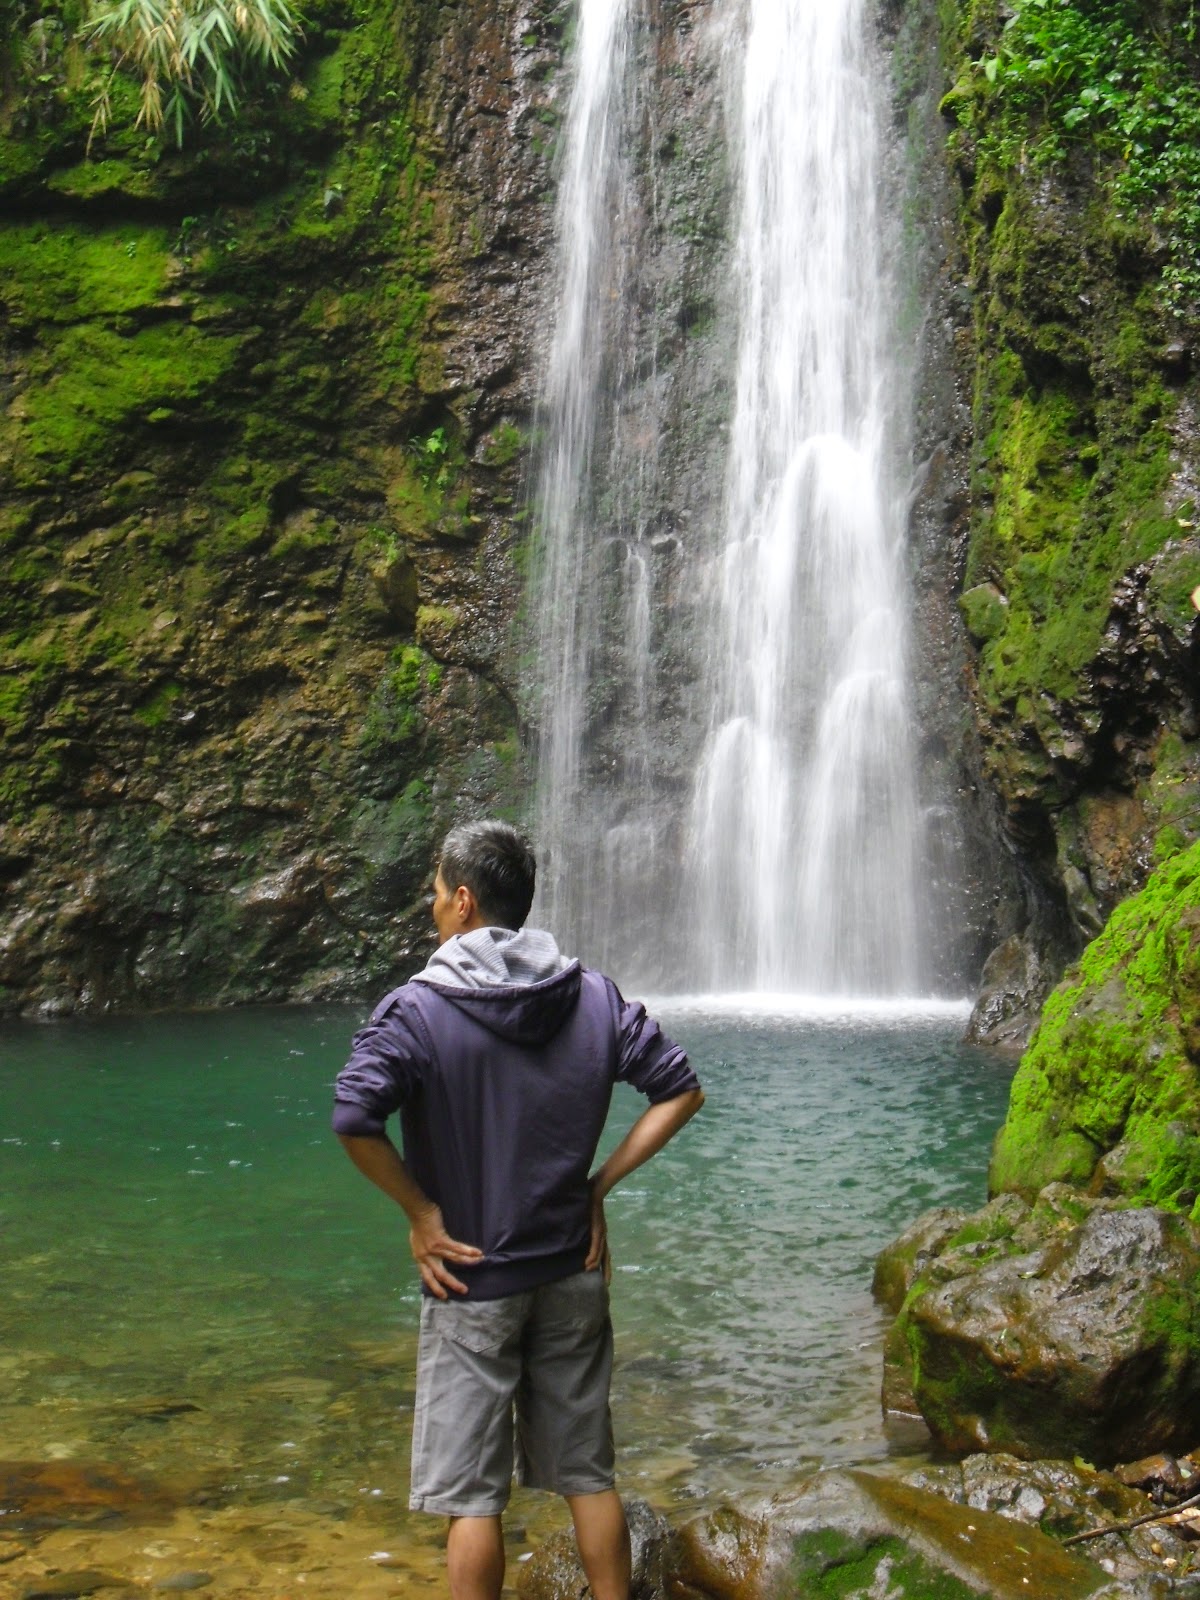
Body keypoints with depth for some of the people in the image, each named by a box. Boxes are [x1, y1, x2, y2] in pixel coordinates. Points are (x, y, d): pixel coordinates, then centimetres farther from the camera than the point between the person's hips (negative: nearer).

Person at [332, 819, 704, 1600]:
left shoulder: (420, 1008, -14)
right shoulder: (594, 996, 0)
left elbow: (355, 1119, -27)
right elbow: (681, 1090, 0)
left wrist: (423, 1214, -14)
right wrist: (598, 1185, 2)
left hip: (474, 1280, -4)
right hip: (572, 1273, 4)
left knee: (472, 1496, 7)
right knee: (589, 1476, 16)